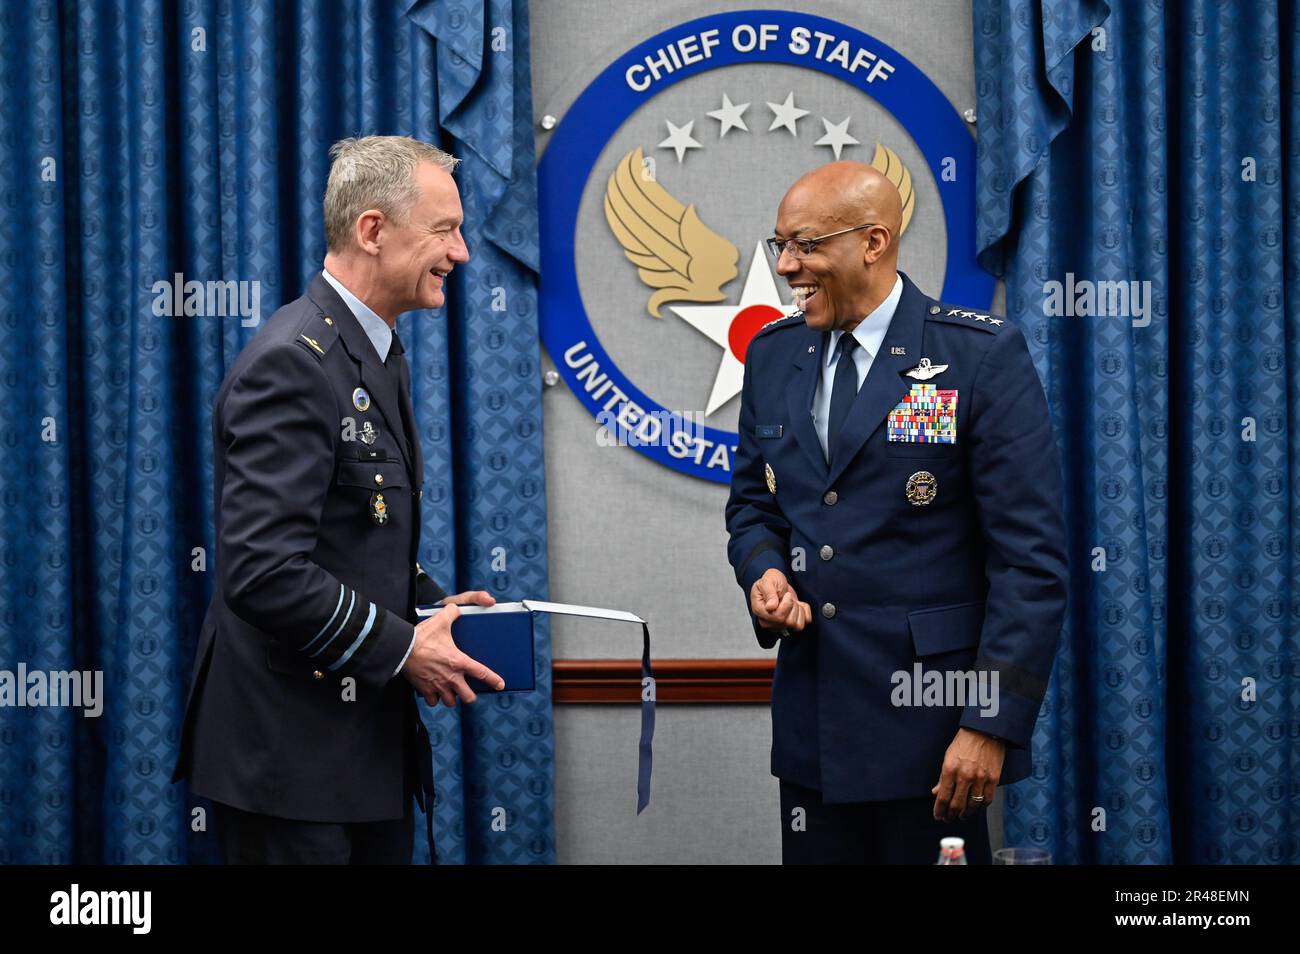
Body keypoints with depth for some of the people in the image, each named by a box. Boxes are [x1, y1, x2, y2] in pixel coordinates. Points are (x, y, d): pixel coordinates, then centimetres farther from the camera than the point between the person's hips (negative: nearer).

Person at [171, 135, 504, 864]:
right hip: (293, 754, -10)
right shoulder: (293, 365, -18)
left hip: (369, 743, 10)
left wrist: (430, 606, 6)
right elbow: (264, 572, -25)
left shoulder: (376, 353, 14)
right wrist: (401, 648, -17)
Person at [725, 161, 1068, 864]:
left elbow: (1032, 556, -11)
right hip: (812, 719, 5)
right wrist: (765, 572, -3)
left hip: (929, 716, -5)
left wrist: (993, 724, -16)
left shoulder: (982, 355, -9)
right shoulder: (773, 353, 8)